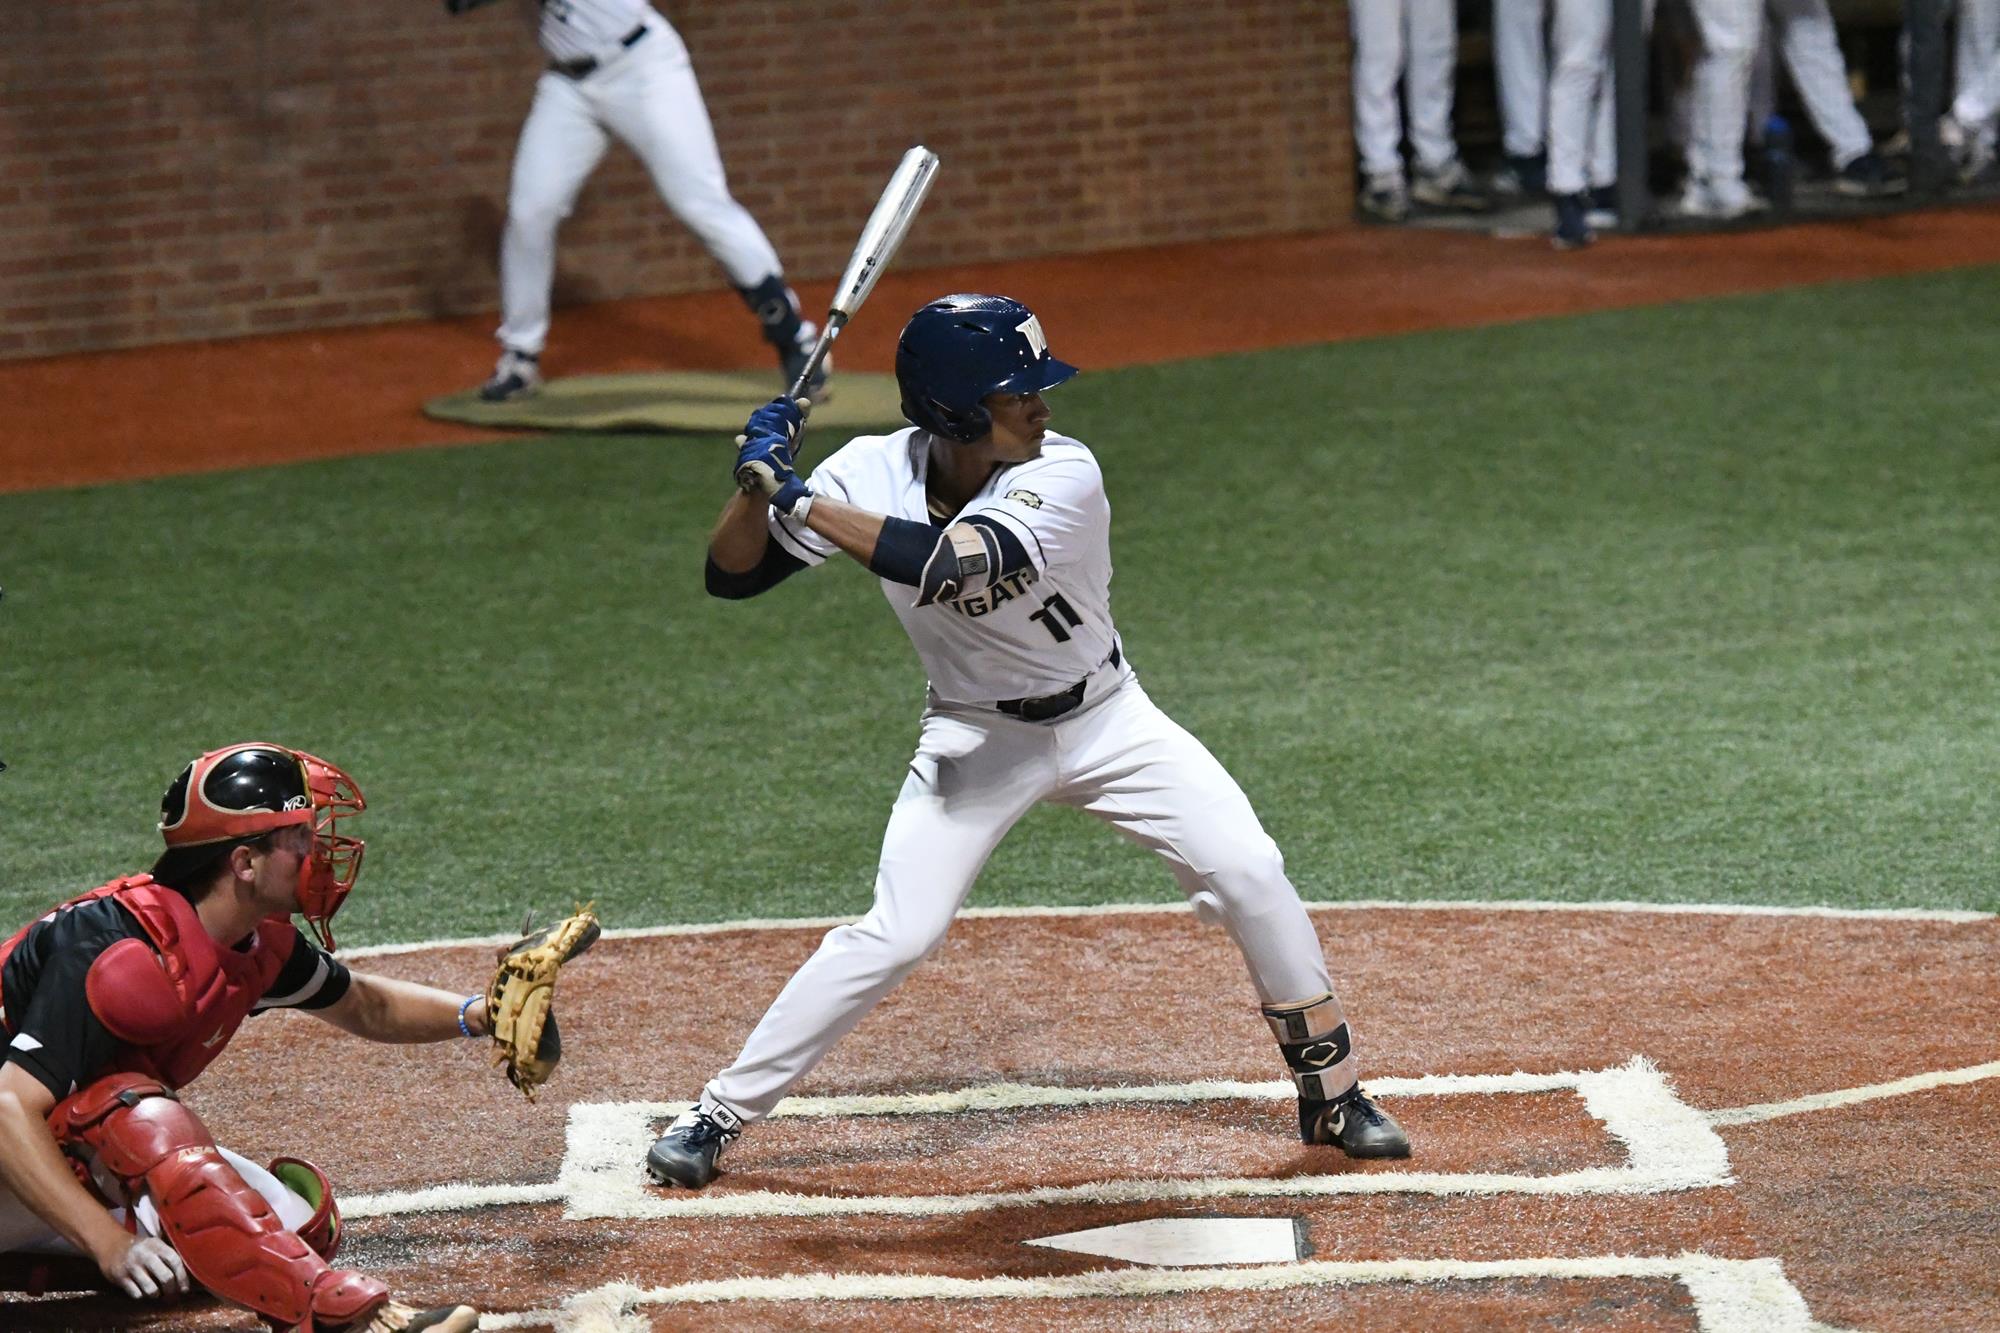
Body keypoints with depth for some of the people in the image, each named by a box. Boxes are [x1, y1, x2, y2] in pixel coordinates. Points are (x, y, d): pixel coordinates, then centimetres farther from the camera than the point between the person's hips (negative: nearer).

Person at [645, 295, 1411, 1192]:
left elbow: (949, 564, -42)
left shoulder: (1065, 478, -27)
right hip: (977, 737, 0)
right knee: (894, 935, -13)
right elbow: (731, 575, -14)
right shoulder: (874, 474, -18)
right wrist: (758, 480, -32)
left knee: (1249, 872, -10)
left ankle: (1330, 1090, 10)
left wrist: (801, 503, -40)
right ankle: (719, 1114, 0)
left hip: (1107, 719, 0)